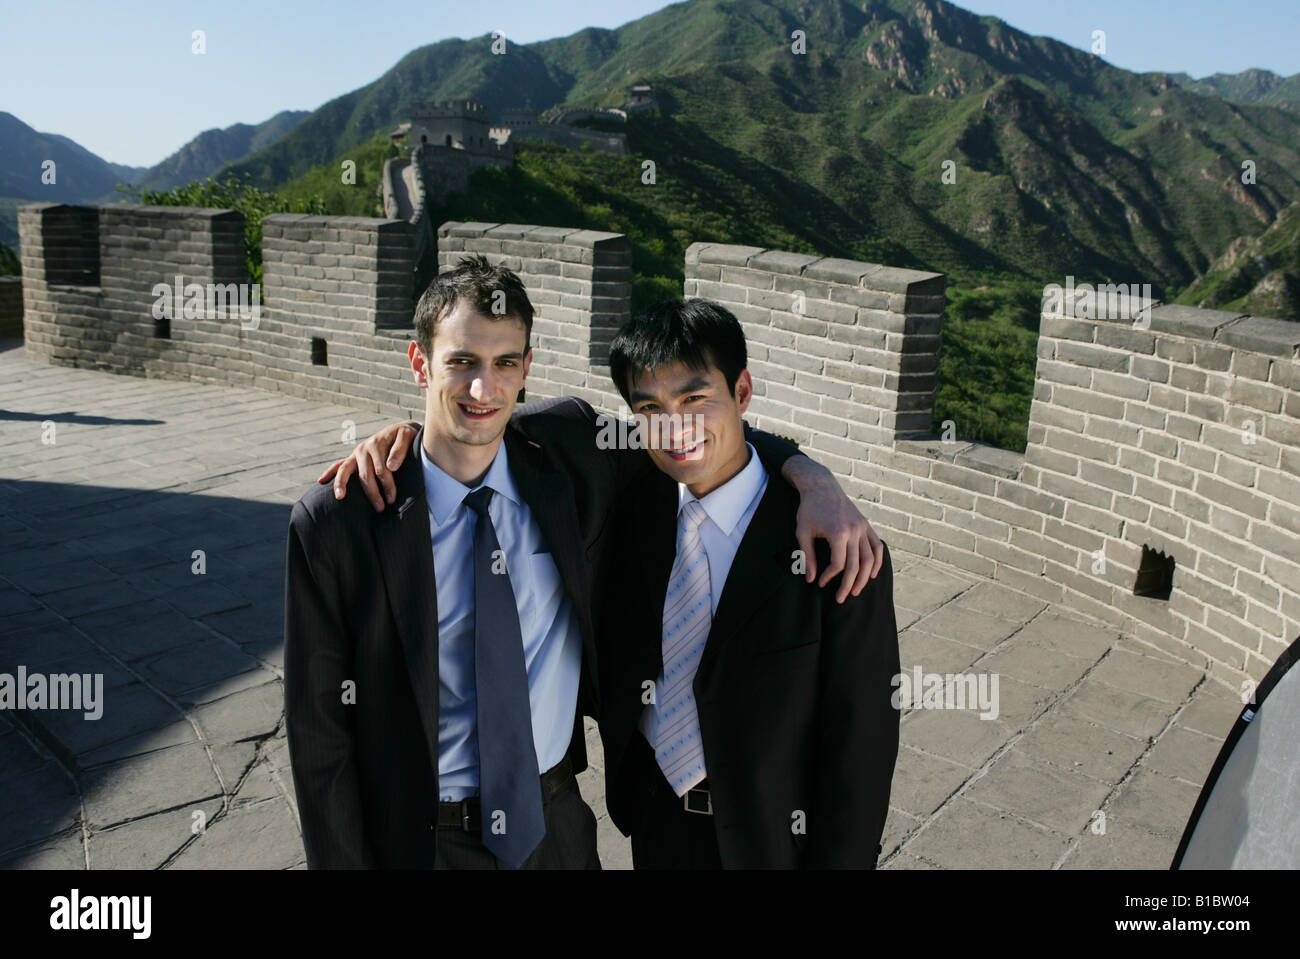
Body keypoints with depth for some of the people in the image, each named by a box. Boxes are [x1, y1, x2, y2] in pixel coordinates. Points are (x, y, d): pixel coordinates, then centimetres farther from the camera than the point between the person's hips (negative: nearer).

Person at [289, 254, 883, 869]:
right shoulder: (335, 523, -18)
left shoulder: (566, 445, -10)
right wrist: (345, 861, -8)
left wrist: (812, 477, -11)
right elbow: (320, 731, -11)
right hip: (421, 840, -3)